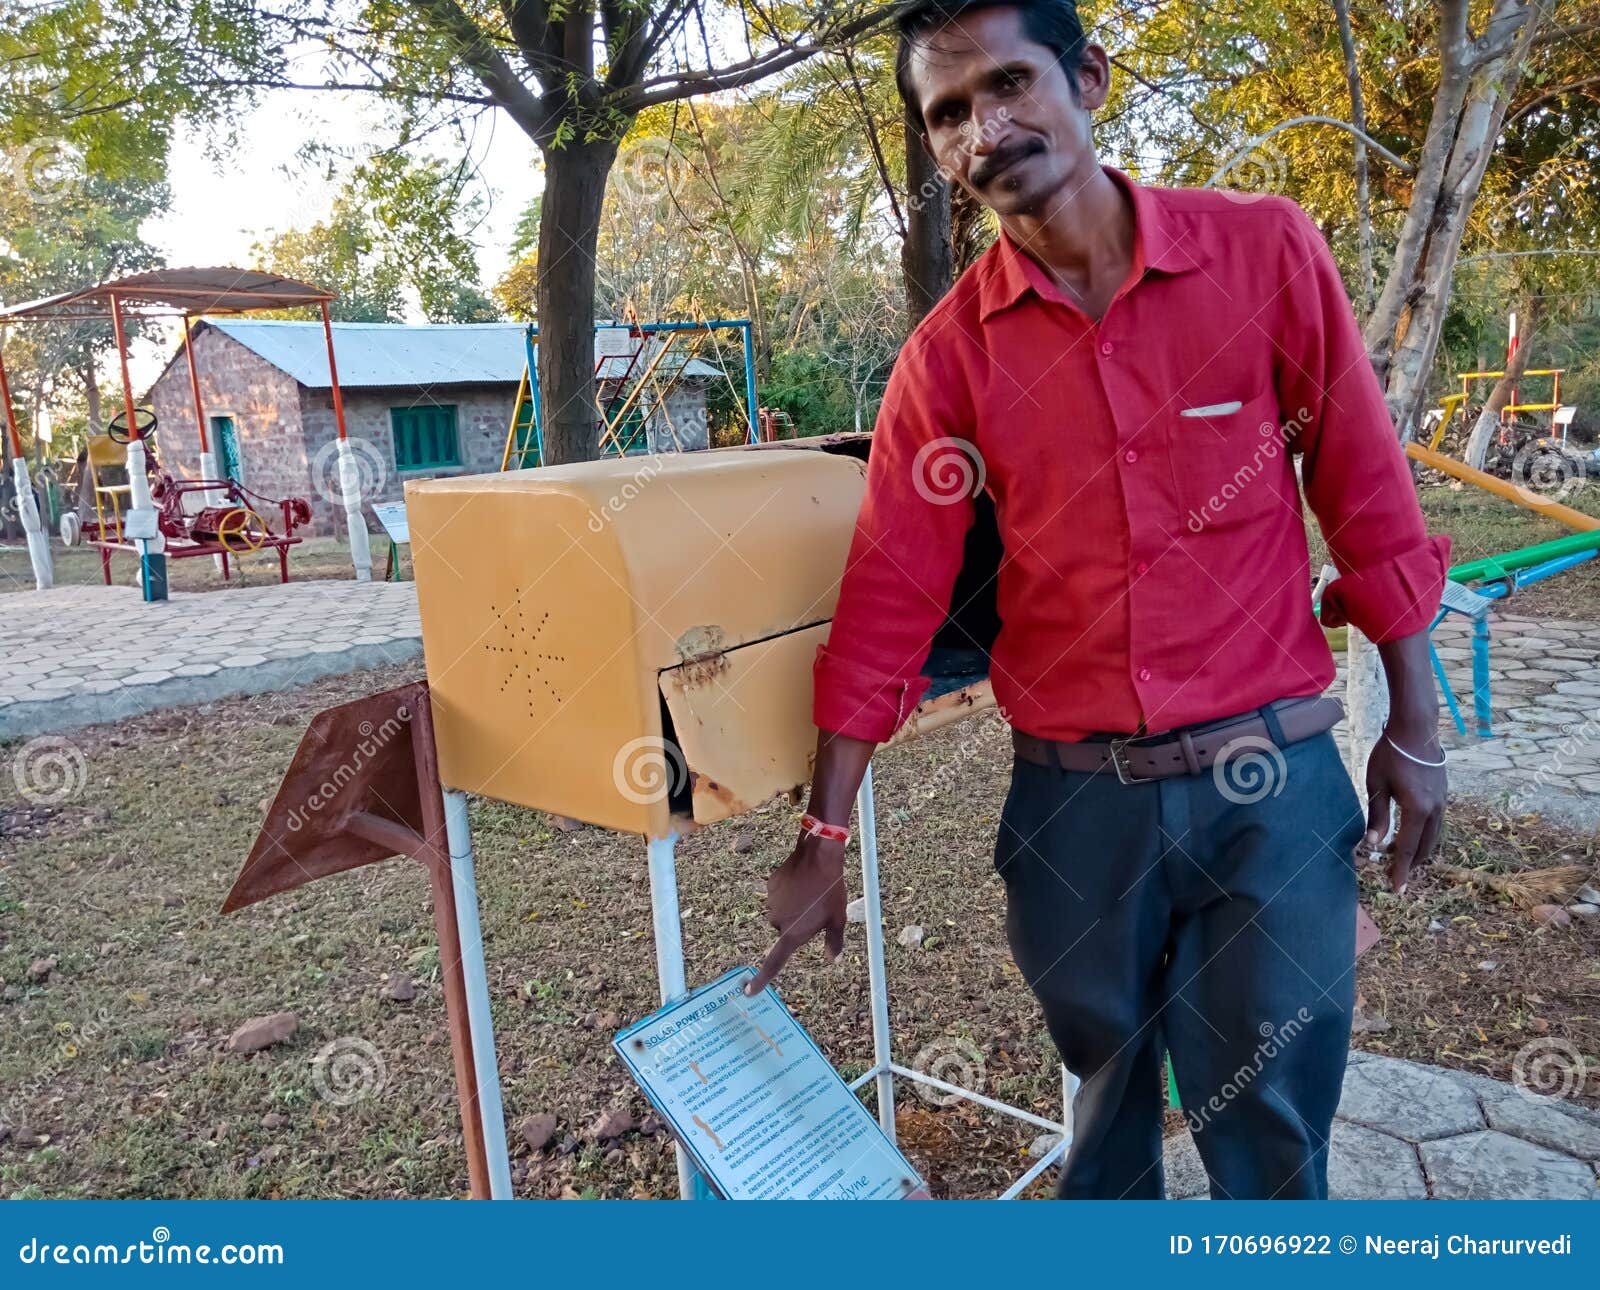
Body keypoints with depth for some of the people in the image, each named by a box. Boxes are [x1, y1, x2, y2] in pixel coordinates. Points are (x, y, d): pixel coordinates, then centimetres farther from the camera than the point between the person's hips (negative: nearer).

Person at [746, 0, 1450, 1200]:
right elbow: (888, 601, -4)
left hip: (1271, 775, -1)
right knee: (1106, 1096, 20)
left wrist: (1415, 725, 4)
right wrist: (823, 843, -3)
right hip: (1071, 791, 1)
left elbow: (1367, 494, 1)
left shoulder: (1268, 250, -4)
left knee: (1273, 1120, 10)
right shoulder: (949, 353, -3)